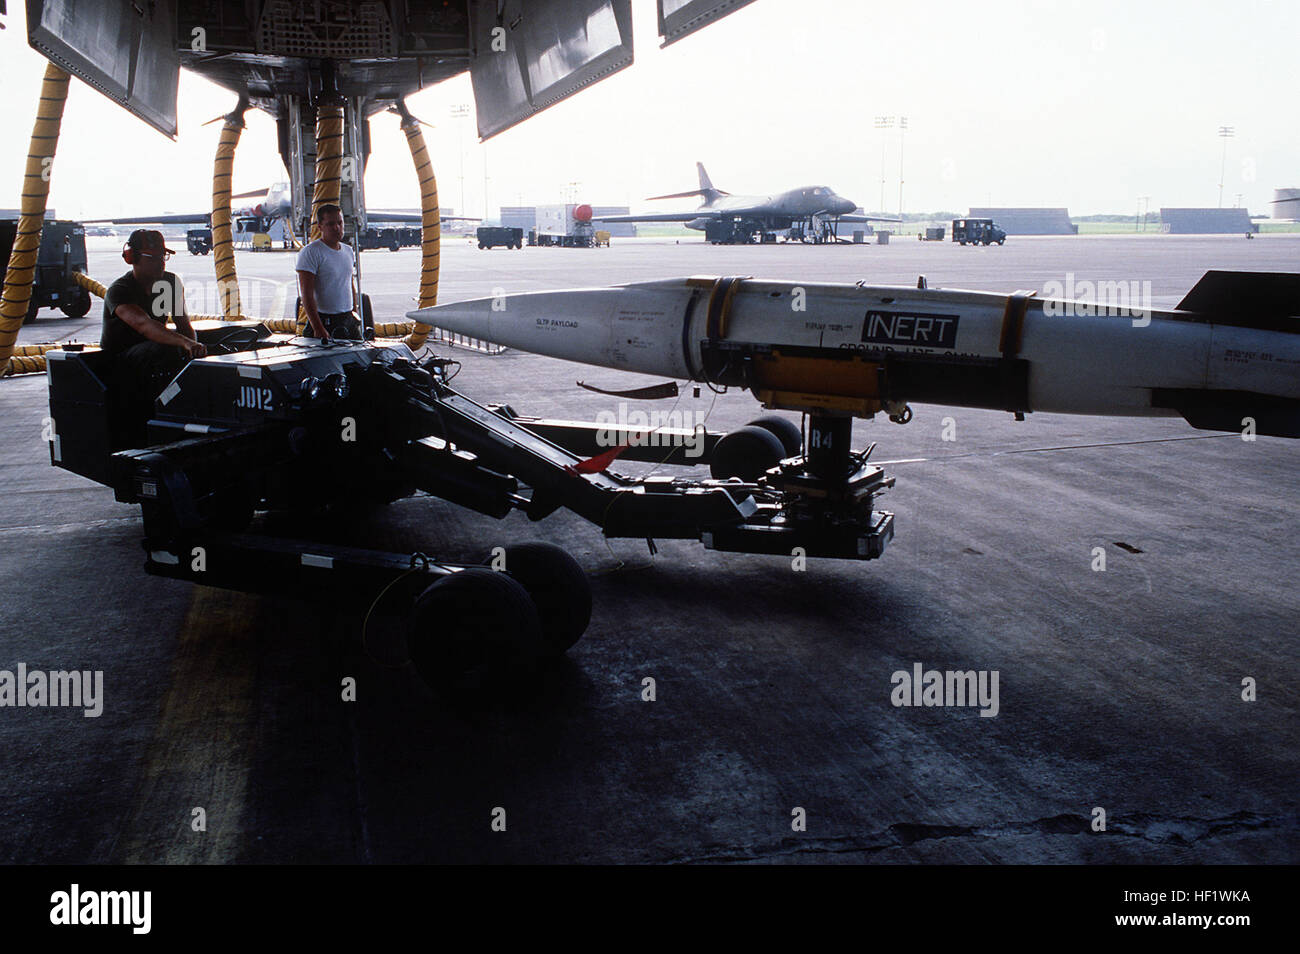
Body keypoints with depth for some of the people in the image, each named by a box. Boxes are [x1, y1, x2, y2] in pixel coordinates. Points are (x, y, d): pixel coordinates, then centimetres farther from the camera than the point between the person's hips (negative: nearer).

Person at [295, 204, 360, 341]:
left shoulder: (349, 251, 12)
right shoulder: (310, 252, -10)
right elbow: (307, 294, -16)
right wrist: (318, 328, -23)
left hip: (348, 320, 6)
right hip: (325, 322, -6)